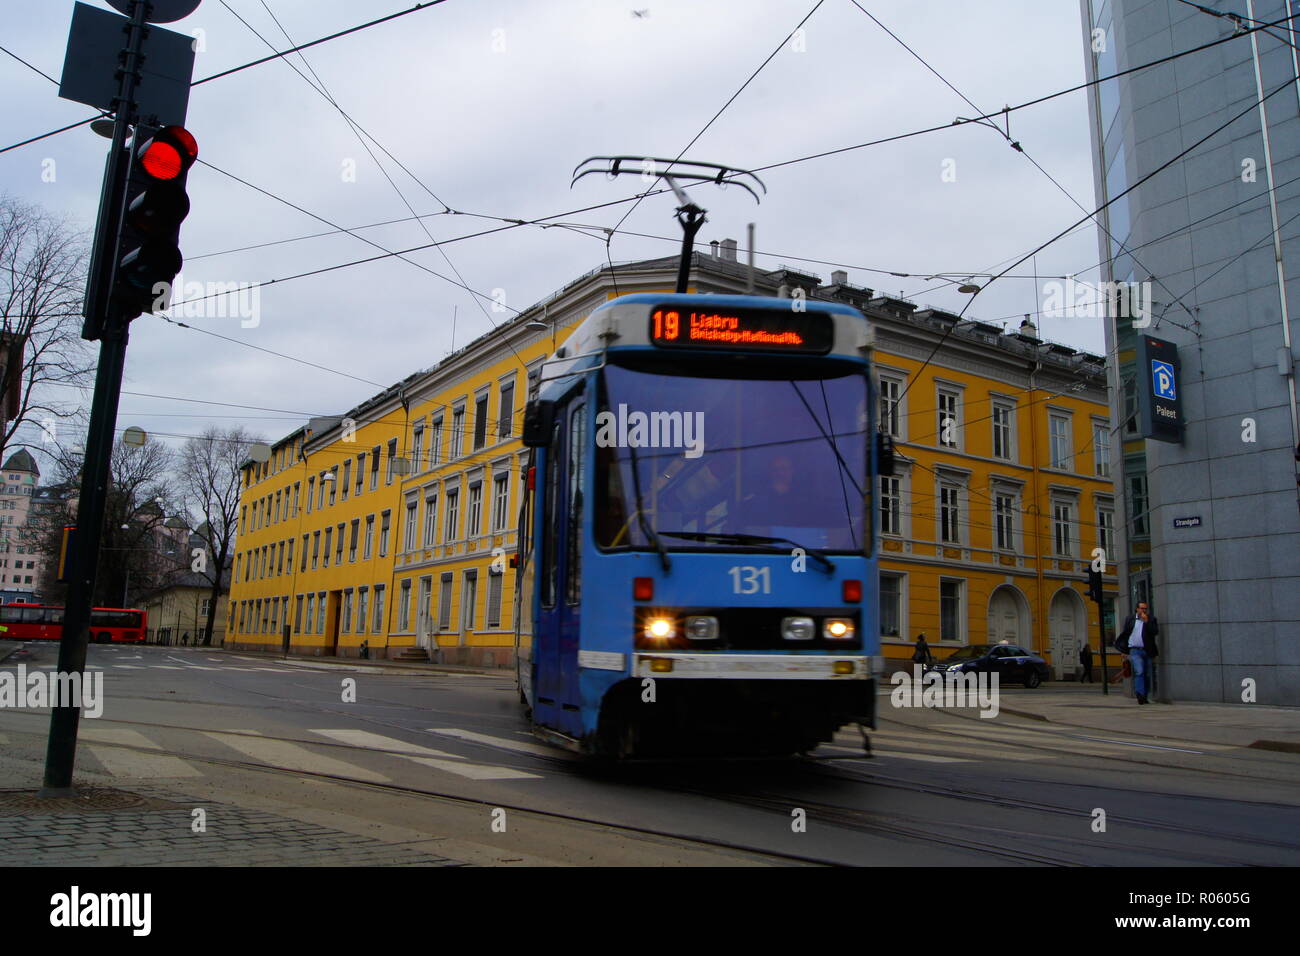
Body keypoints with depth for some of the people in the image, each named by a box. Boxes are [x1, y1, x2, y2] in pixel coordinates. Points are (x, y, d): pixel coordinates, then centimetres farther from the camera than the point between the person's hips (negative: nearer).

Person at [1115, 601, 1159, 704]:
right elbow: (1125, 633, 14)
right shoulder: (1130, 619, 9)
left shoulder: (1151, 619, 7)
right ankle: (1140, 695, -22)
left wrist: (1146, 621, -14)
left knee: (1146, 674, 5)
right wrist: (1123, 649, 12)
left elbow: (1155, 632, -8)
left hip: (1148, 651, 2)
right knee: (1139, 672, -16)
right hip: (1135, 650, -1)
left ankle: (1144, 697, 14)